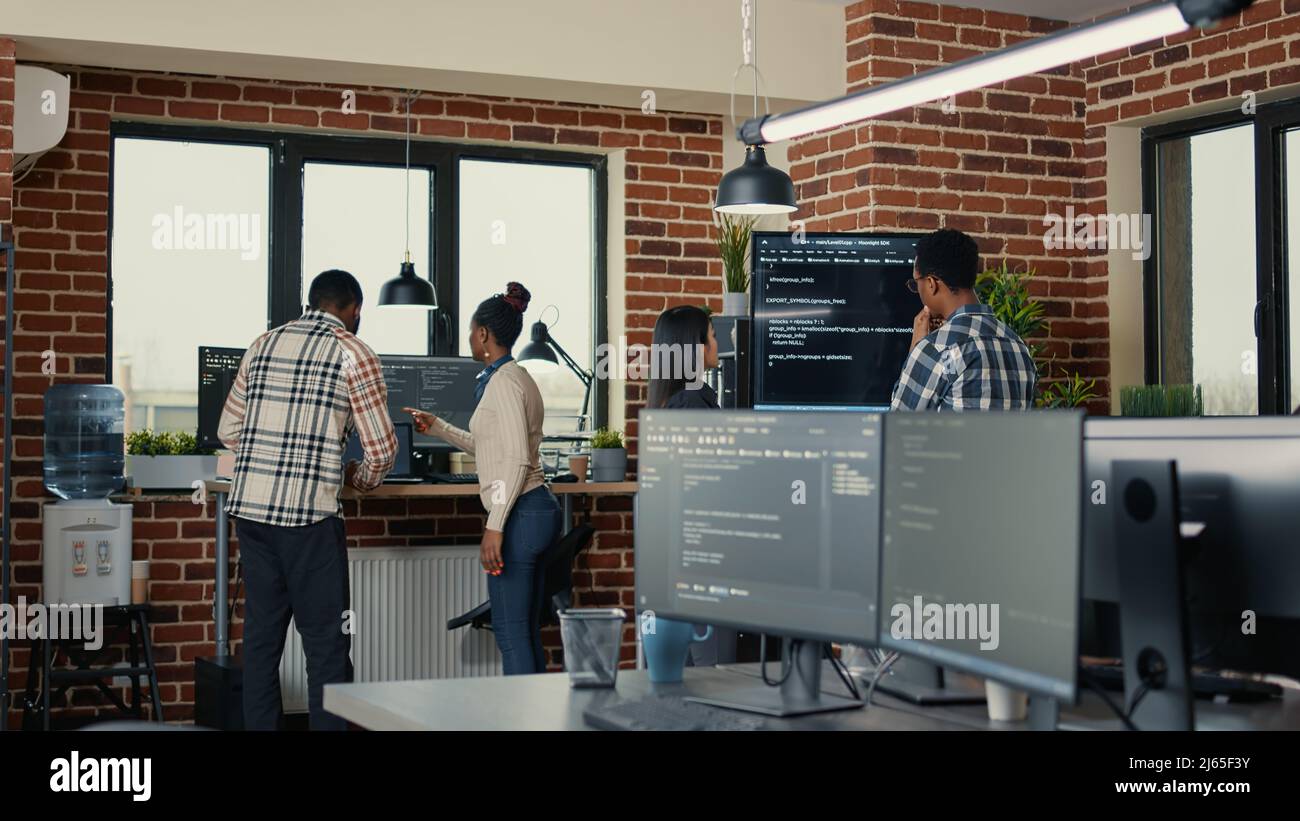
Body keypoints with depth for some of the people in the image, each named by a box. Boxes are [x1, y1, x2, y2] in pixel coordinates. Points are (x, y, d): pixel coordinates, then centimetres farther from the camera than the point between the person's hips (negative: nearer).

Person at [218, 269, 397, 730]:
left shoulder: (262, 345, 15)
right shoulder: (354, 354, -1)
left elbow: (228, 431, 18)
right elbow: (382, 450, -1)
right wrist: (360, 479, 19)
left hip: (249, 506, 6)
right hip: (310, 512, -5)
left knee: (262, 632, 12)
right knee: (326, 639, 2)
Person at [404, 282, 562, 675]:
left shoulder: (503, 382, -13)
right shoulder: (516, 377, 17)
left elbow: (517, 460, -20)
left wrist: (494, 527, -22)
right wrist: (438, 427, 30)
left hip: (520, 515, -10)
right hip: (540, 510, 10)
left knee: (510, 631, -6)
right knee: (527, 630, 12)